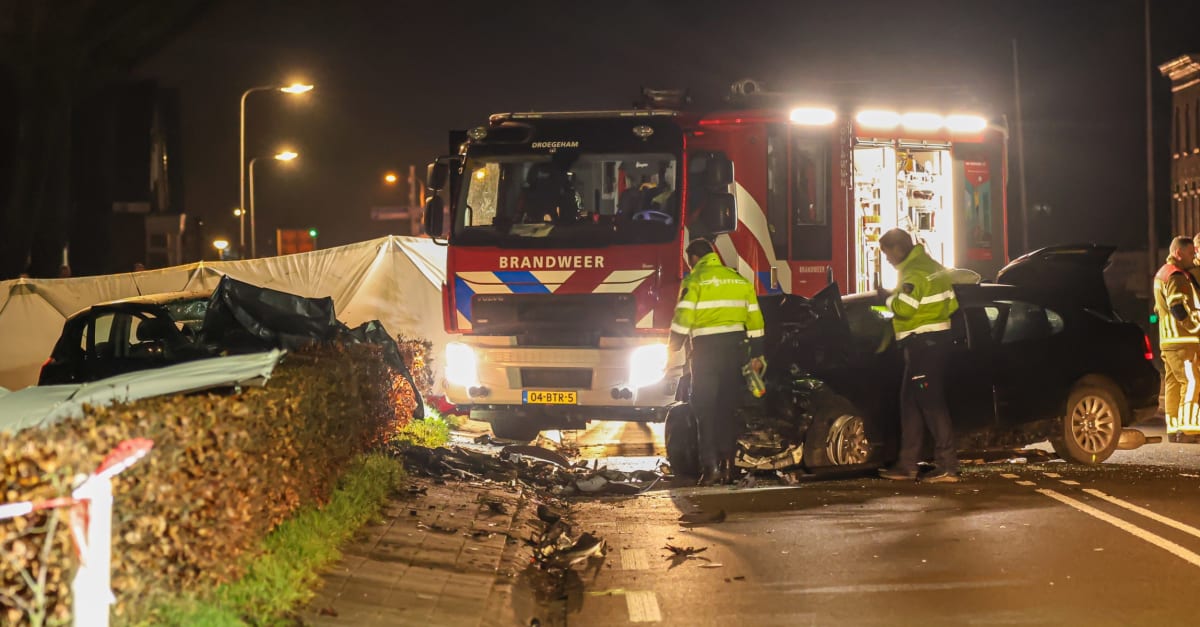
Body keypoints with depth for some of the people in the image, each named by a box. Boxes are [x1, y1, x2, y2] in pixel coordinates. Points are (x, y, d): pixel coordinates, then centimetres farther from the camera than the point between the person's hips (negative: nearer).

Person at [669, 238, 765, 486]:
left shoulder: (695, 280, -5)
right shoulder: (739, 279, 13)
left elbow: (683, 319, -10)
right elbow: (754, 318, 13)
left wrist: (672, 350, 0)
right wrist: (757, 355, 17)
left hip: (706, 349, -5)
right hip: (735, 349, 5)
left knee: (705, 408, 0)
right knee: (728, 408, 12)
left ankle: (710, 465, -9)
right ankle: (727, 464, 12)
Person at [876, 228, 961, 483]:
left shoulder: (914, 271, -15)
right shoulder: (932, 266, 17)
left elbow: (904, 307, -25)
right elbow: (951, 304, 19)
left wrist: (889, 299, -7)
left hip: (923, 343, -11)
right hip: (936, 337, 11)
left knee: (931, 402, -10)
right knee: (910, 401, 13)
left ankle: (947, 467, -10)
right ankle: (907, 465, 17)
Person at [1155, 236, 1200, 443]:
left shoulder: (1162, 274, 21)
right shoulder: (1176, 276, -13)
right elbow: (1179, 309, -22)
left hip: (1168, 340, 10)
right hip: (1183, 340, -10)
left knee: (1173, 383, 10)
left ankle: (1173, 429, 12)